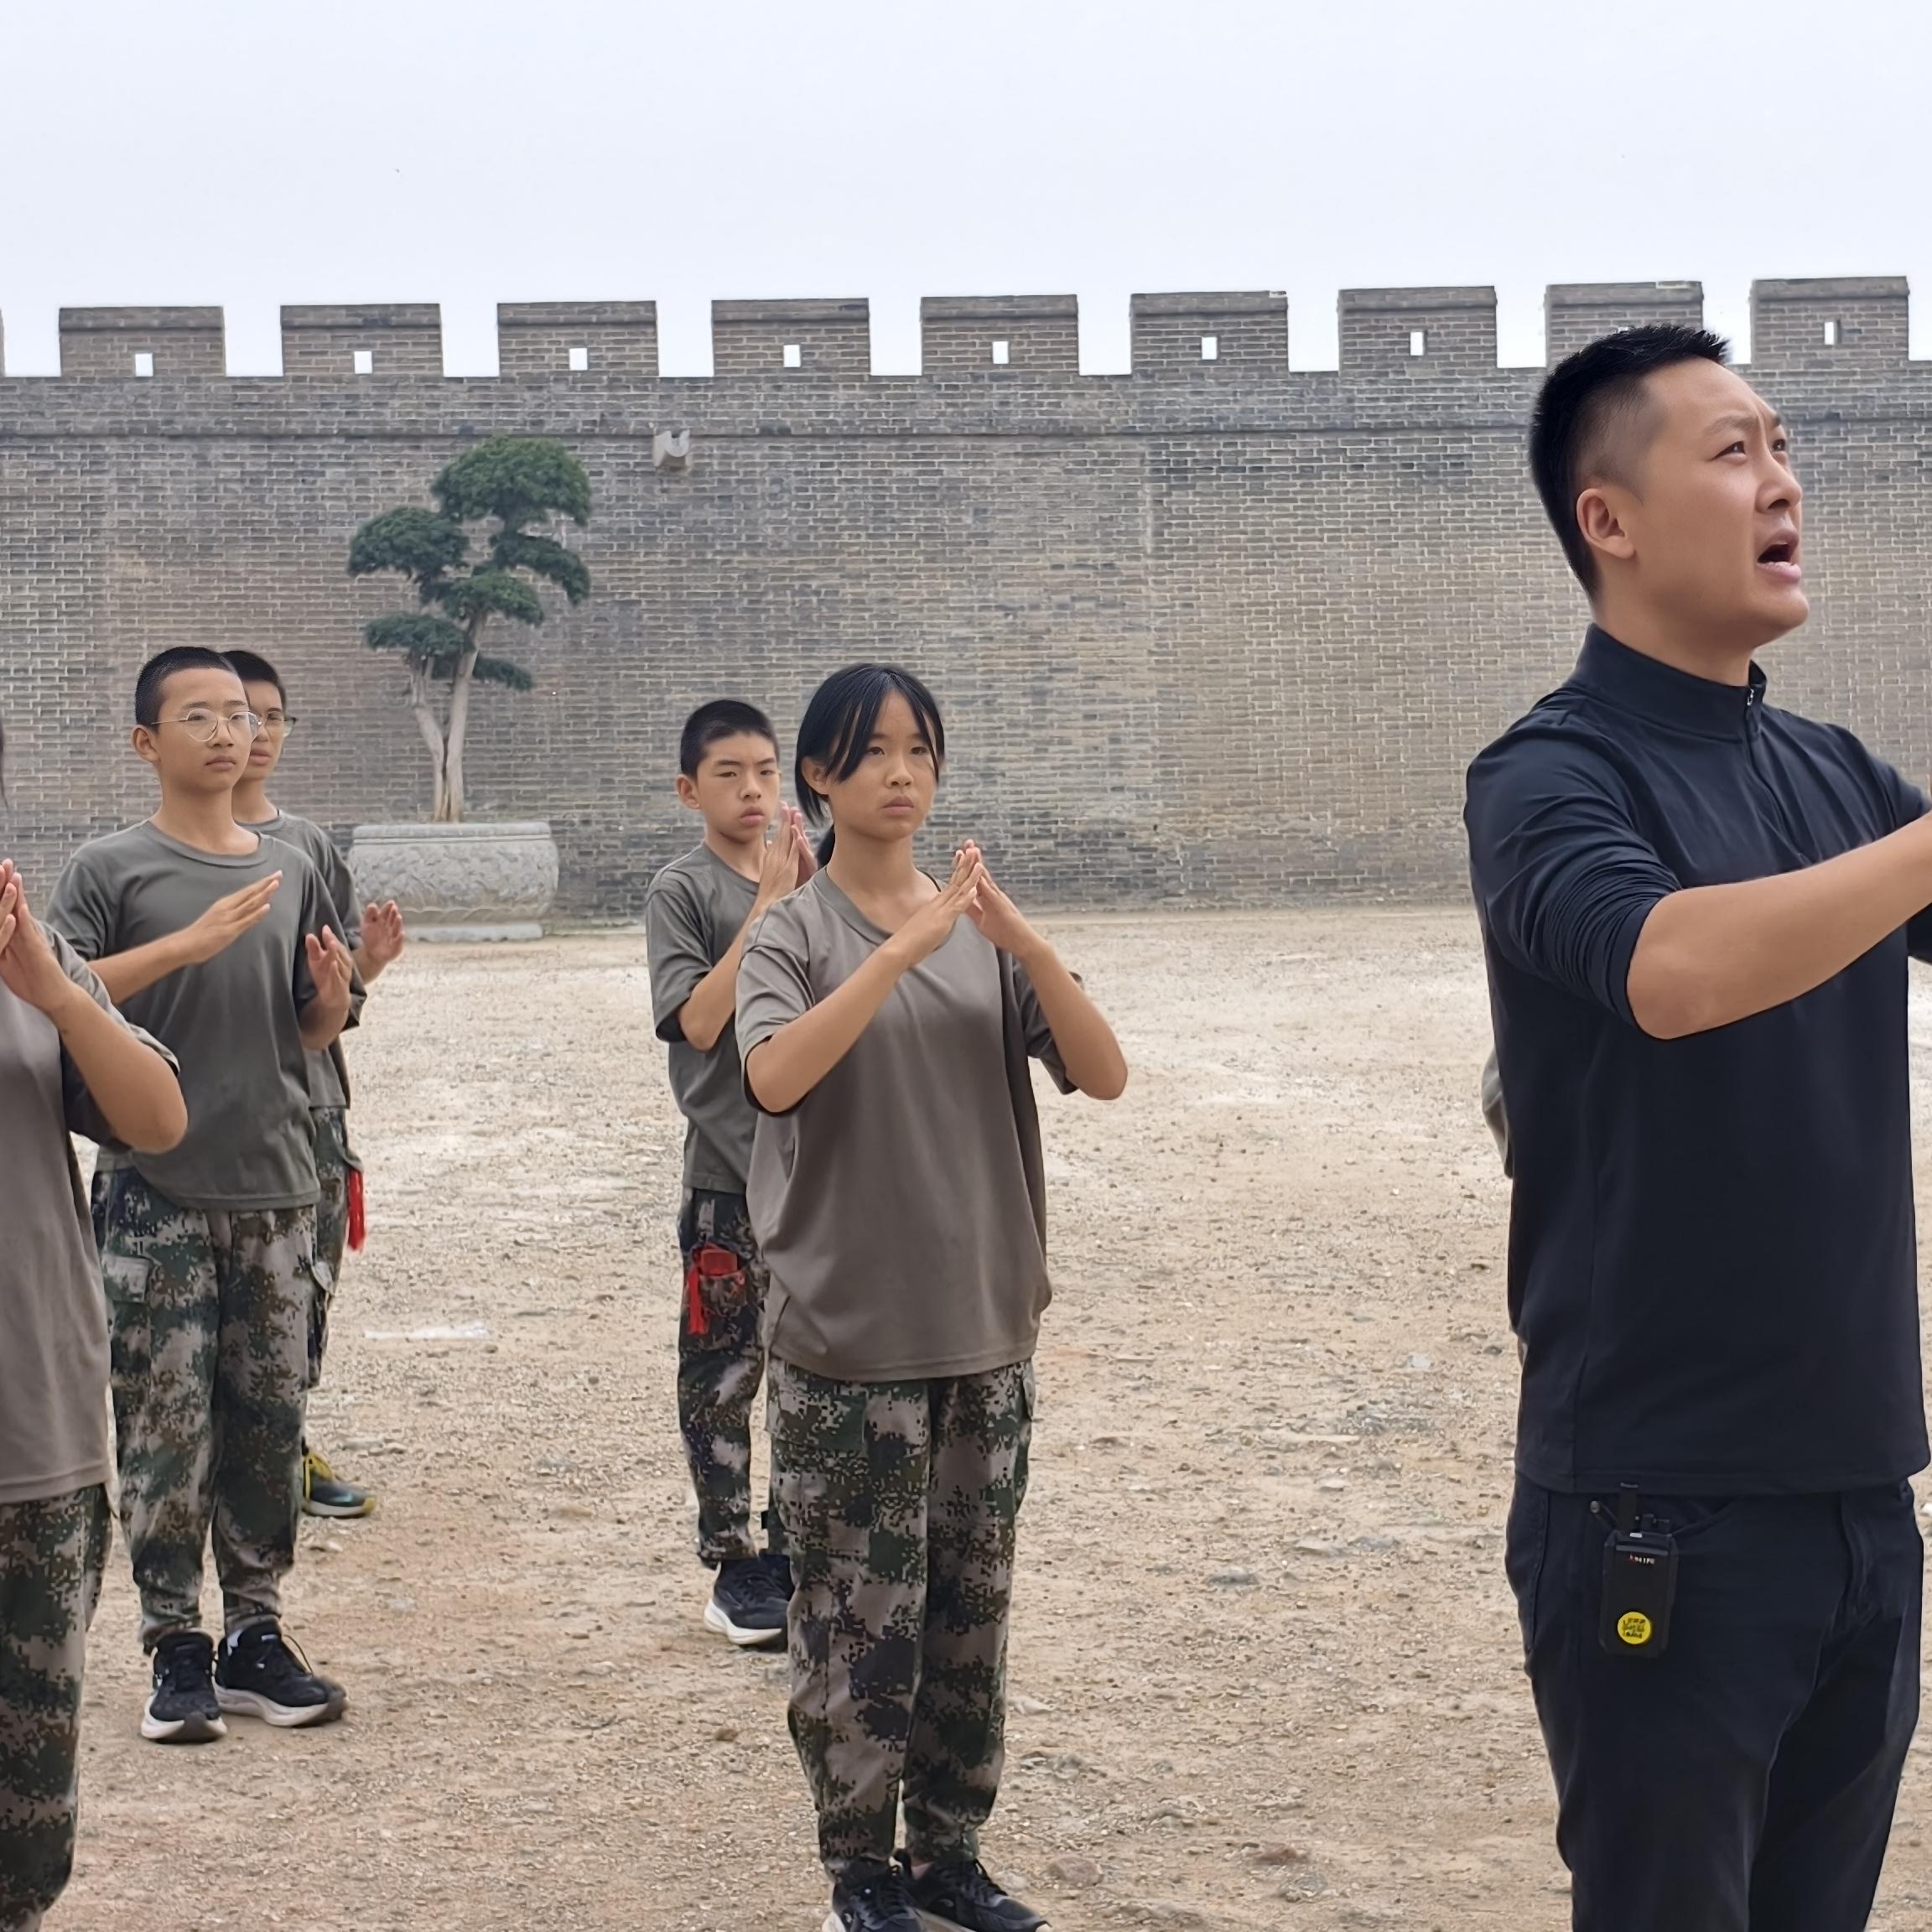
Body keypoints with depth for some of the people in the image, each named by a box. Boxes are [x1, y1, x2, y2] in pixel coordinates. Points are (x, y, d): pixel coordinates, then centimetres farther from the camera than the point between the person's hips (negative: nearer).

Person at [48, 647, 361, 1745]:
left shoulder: (291, 873, 11)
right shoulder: (112, 871, -1)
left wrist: (332, 992, -5)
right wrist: (187, 943, -21)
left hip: (275, 1191, 4)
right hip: (157, 1193, -4)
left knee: (271, 1421, 7)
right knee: (166, 1427, -3)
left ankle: (256, 1635, 16)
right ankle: (177, 1649, 6)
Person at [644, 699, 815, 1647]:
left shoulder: (804, 880, 8)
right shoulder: (683, 890, -6)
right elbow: (700, 1020, -15)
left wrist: (812, 888, -11)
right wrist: (768, 905, -16)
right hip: (731, 1175, -5)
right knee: (724, 1375, 2)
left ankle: (793, 1554, 23)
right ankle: (733, 1571, 12)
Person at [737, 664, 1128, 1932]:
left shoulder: (985, 933, 5)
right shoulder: (793, 935, -5)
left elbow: (1105, 1075, -3)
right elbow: (773, 1078, -24)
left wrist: (1028, 945, -18)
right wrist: (908, 946, -30)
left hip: (988, 1329, 4)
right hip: (848, 1337, -4)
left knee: (972, 1606, 11)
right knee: (859, 1613, 0)